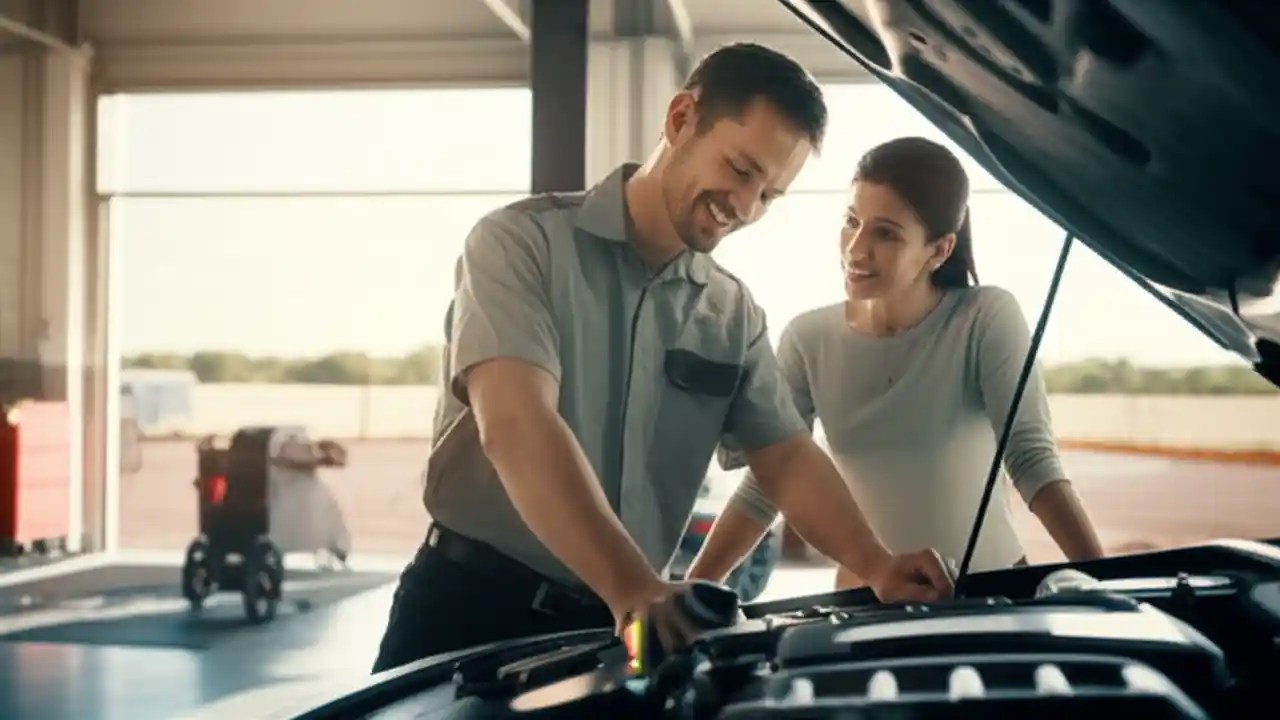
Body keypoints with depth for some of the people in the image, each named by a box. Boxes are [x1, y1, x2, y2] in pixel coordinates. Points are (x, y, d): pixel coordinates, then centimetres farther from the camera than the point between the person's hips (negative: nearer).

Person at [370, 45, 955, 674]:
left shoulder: (734, 314, 7)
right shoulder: (522, 241, -11)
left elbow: (787, 457, 6)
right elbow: (516, 426, -25)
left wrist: (877, 567, -14)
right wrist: (632, 587, -37)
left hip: (615, 622, 5)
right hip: (473, 600, -5)